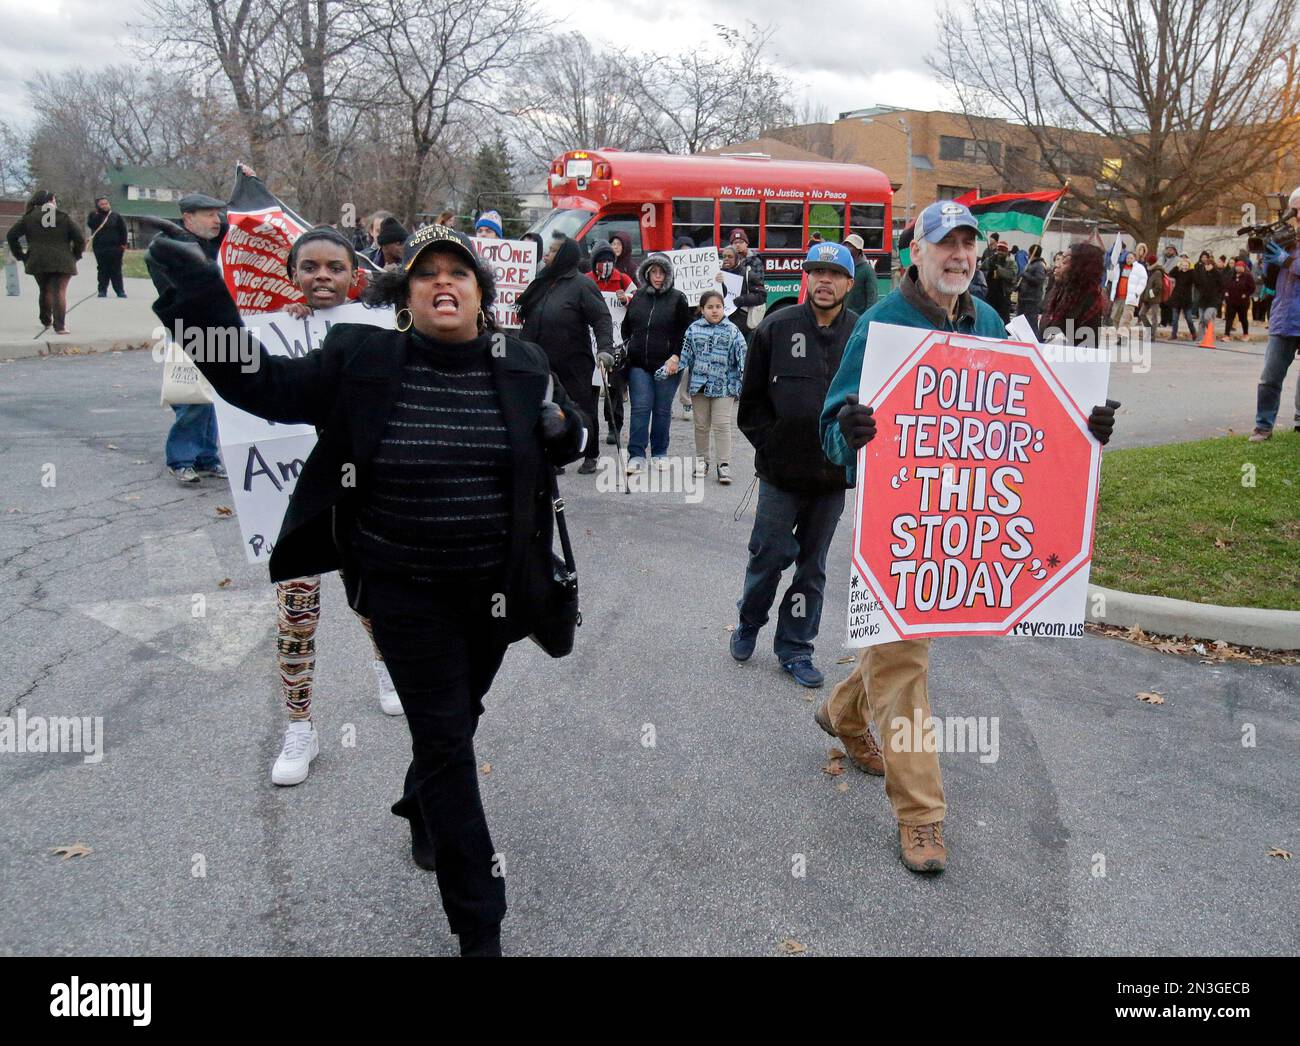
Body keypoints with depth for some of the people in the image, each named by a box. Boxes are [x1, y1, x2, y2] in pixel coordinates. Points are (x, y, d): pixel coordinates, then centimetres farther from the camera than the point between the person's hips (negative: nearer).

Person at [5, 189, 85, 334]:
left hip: (38, 261, 3)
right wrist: (76, 256, 12)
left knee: (45, 291, 20)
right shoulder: (64, 217, 3)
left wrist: (20, 255, 13)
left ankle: (46, 322, 31)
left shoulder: (29, 217, 7)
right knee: (59, 292, -6)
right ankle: (60, 326, -17)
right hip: (61, 262, -2)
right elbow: (80, 239, -1)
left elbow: (11, 235, 5)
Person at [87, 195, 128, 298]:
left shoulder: (116, 216, 5)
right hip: (99, 247, 1)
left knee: (116, 270, 0)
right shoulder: (94, 215, 7)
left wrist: (123, 244, -4)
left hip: (115, 247, -1)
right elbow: (91, 225, -13)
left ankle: (120, 291, 2)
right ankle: (102, 290, 6)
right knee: (102, 269, 3)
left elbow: (123, 230, 3)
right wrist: (96, 214, -15)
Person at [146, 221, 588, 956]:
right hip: (404, 592, -3)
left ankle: (421, 808, 56)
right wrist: (202, 305, -14)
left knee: (460, 715, 23)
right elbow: (262, 386, -4)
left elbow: (571, 439, 11)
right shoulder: (364, 360, -9)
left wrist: (562, 427, -12)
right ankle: (479, 925, 12)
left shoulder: (522, 365, -2)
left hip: (493, 587, 3)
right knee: (446, 739, -1)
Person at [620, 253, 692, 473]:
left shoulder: (677, 298, -1)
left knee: (662, 410, 7)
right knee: (640, 408, -4)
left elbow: (686, 331, -2)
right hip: (639, 364, 2)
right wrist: (628, 346, 9)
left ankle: (660, 453, 20)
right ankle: (636, 455, -4)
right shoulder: (638, 297, 10)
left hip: (667, 365, -2)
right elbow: (626, 326, 23)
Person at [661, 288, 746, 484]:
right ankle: (701, 460, 25)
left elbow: (741, 355, -3)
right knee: (701, 425, 12)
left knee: (722, 425, -5)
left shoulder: (732, 331, -1)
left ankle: (724, 464, 0)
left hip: (723, 386, -2)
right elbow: (685, 352, 8)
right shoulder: (694, 329, 4)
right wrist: (673, 362, -5)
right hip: (699, 384, 3)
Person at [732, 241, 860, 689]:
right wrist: (771, 445, -3)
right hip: (781, 471, -1)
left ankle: (795, 647, 26)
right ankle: (748, 623, 33)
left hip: (833, 474, 1)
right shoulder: (777, 327, -3)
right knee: (770, 554, 6)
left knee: (813, 564, 12)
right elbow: (752, 400, 2)